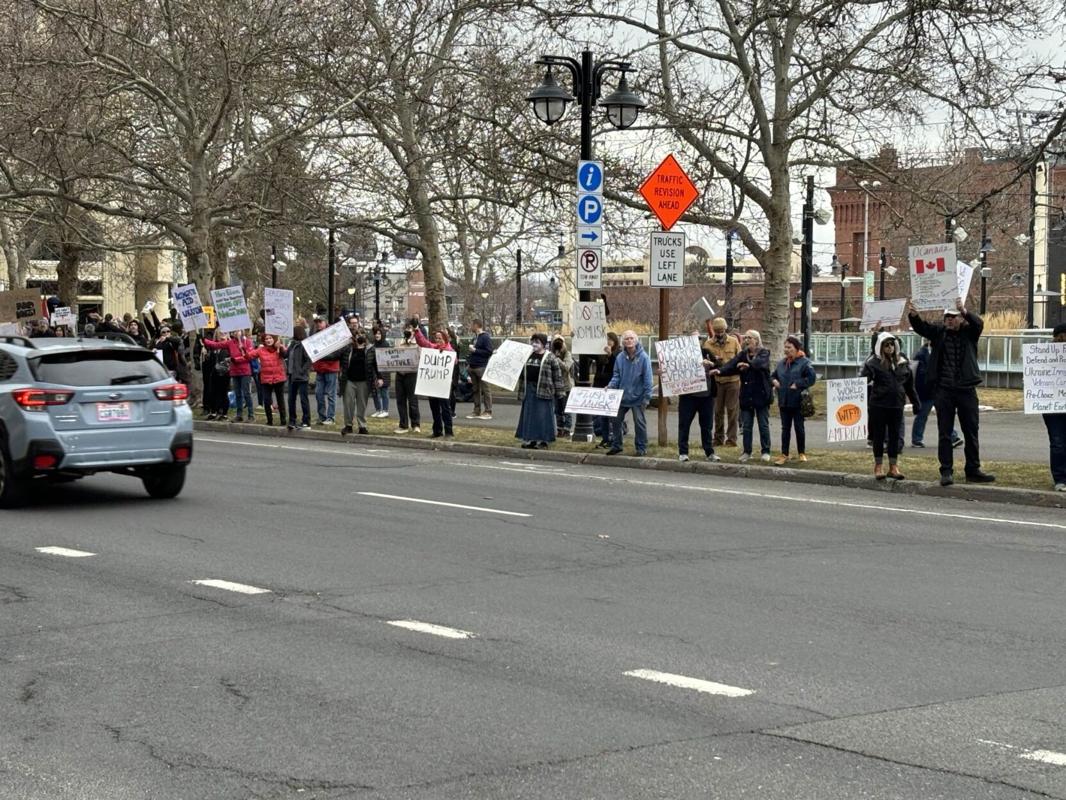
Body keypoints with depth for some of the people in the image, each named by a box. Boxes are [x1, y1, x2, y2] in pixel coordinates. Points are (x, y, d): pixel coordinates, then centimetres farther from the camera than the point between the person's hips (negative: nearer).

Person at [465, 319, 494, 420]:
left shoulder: (486, 337, -8)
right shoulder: (475, 337, 16)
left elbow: (489, 351, -15)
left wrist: (475, 350, -15)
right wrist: (468, 363, 15)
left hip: (482, 367, -8)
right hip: (473, 367, 8)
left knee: (485, 389, -5)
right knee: (475, 390, 10)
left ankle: (488, 412, -4)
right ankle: (477, 411, 14)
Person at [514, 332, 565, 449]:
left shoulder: (550, 358, -4)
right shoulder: (528, 356, 14)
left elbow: (557, 375, -6)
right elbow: (522, 373, 21)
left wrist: (558, 391, -10)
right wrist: (519, 387, 18)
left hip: (543, 390, -6)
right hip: (529, 389, 6)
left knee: (543, 416, -4)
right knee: (529, 415, 7)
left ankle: (543, 440, 2)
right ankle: (531, 439, 14)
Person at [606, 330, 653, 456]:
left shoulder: (643, 357, -11)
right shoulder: (620, 357, 1)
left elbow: (647, 379, -10)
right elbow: (617, 376, 7)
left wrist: (647, 397, -13)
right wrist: (610, 386, -11)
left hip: (637, 397, -5)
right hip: (622, 396, 5)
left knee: (639, 422, 2)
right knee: (615, 420, 9)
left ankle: (642, 448, 13)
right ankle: (616, 445, 23)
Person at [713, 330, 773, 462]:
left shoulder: (764, 353, -3)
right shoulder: (742, 355, 7)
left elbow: (760, 363, -26)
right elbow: (732, 365, -9)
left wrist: (748, 365, -43)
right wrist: (720, 371, -28)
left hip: (761, 394, -4)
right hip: (746, 395, 4)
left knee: (764, 425, 4)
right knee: (746, 426, 5)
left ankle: (765, 451, 13)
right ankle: (747, 452, 12)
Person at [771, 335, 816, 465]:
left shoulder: (804, 362, -8)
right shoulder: (781, 363, 11)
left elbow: (811, 378, -18)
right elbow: (773, 376, 25)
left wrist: (797, 384, -20)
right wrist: (774, 381, 3)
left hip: (798, 402, -5)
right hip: (784, 402, 5)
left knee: (799, 427, 6)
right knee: (785, 428, 7)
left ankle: (802, 453, 19)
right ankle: (784, 455, 9)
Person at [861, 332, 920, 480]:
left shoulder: (902, 363, 10)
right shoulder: (874, 362, -4)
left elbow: (910, 386, 16)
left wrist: (916, 404, 17)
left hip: (897, 405, 4)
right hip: (878, 405, -4)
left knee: (895, 436, 8)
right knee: (879, 436, 5)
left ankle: (893, 466, 16)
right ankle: (878, 466, 14)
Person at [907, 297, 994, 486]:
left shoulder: (969, 332, 3)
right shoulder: (939, 332, 7)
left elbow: (978, 323, -17)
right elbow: (921, 327, -7)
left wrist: (964, 311, -38)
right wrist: (913, 315, -30)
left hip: (966, 389, 0)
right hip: (943, 390, 0)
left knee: (971, 433, 7)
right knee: (944, 433, 2)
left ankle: (973, 471, 15)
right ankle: (946, 472, 6)